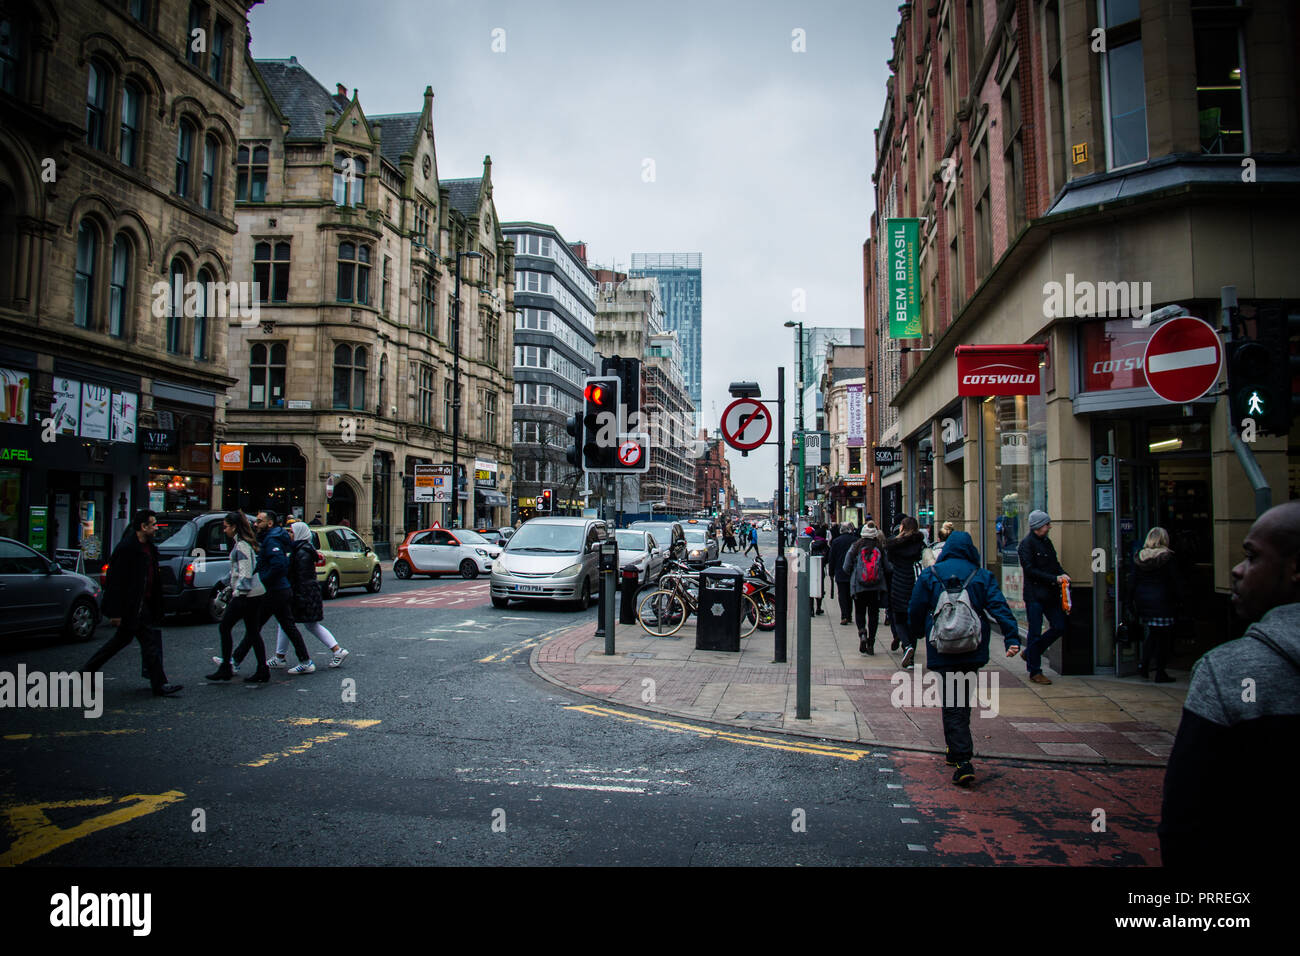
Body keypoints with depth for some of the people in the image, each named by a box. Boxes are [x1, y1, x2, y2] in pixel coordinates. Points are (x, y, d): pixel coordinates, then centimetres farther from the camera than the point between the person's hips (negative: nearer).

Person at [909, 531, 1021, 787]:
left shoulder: (929, 575, 2)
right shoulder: (983, 577, 3)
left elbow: (915, 611, 5)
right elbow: (1000, 609, -8)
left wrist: (919, 633, 23)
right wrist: (1012, 638, -14)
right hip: (973, 650, 2)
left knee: (952, 704, -1)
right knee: (963, 701, 18)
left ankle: (963, 761, -12)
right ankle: (957, 751, 30)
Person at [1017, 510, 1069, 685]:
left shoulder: (1046, 541, 14)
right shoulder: (1027, 544, -11)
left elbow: (1054, 563, 22)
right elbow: (1030, 570, -16)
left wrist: (1062, 574, 1)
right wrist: (1054, 578, -17)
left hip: (1050, 594, 8)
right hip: (1034, 595, -8)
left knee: (1059, 627, 7)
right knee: (1035, 632, -1)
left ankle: (1030, 653, 25)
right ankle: (1035, 672, 10)